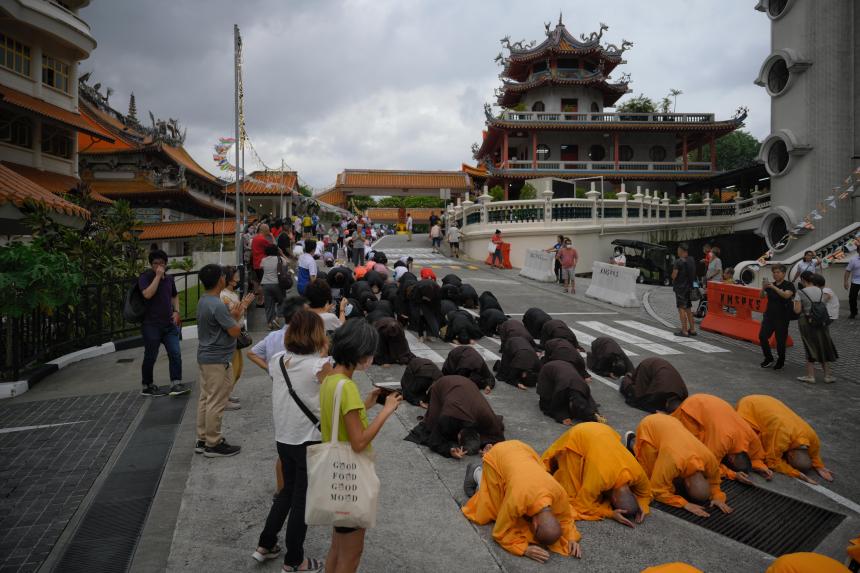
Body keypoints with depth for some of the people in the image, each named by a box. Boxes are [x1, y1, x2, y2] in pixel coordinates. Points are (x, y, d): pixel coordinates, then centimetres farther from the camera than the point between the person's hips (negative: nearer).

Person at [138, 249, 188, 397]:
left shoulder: (169, 278, 11)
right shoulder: (145, 277, -6)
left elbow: (175, 296, 25)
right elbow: (148, 294, -24)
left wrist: (176, 311, 8)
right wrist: (157, 276, -21)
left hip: (169, 324, 5)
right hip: (151, 325, -5)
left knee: (175, 354, -3)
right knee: (150, 357, 5)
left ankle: (176, 384, 1)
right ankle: (147, 387, 20)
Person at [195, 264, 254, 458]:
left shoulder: (203, 301, 7)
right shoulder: (217, 306, -23)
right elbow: (235, 330, -19)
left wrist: (241, 308, 16)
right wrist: (239, 314, -2)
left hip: (205, 357, 10)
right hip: (218, 360, -10)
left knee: (205, 399, 16)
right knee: (216, 403, -1)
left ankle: (202, 440, 26)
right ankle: (213, 444, 8)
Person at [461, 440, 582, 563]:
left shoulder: (560, 494, -28)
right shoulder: (517, 500, -40)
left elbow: (565, 518, -4)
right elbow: (500, 534, -24)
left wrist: (571, 539, -21)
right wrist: (525, 549, -36)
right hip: (496, 457, -4)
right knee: (486, 512, 1)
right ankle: (477, 473, 26)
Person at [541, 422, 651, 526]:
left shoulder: (637, 473, -25)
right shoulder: (600, 478, -39)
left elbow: (645, 492, 1)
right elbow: (583, 506, -24)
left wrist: (641, 506, -18)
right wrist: (610, 513, -31)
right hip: (578, 438, -4)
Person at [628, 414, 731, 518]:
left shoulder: (710, 459, -22)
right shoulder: (672, 461, -40)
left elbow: (713, 482, 1)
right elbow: (658, 490, -29)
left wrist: (718, 497, -17)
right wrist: (685, 504, -34)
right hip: (649, 427, -5)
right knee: (651, 474, -6)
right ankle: (633, 443, 17)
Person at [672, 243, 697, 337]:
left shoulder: (679, 261, -17)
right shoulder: (692, 260, 9)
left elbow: (674, 276, -17)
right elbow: (693, 274, 16)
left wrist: (673, 280, 3)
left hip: (680, 288, -8)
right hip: (689, 287, 8)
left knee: (681, 309, -4)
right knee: (688, 309, 15)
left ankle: (684, 331, -4)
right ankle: (692, 329, 19)